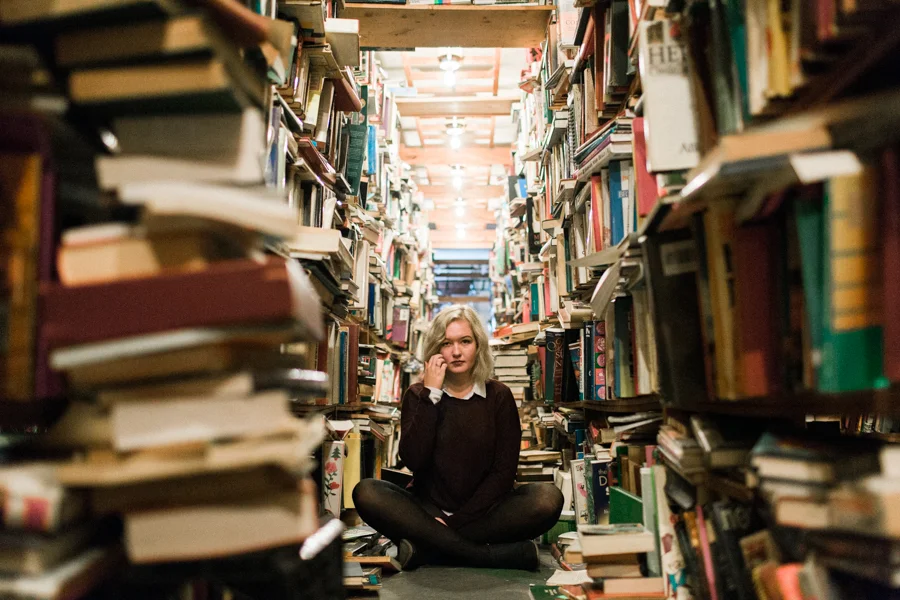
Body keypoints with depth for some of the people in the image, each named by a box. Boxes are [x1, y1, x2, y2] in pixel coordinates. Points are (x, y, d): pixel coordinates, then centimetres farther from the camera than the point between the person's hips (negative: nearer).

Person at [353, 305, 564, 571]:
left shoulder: (499, 396, 3)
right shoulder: (418, 394, 4)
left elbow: (503, 471, -4)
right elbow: (413, 460, -12)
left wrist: (457, 520, -14)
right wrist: (431, 394, -13)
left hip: (482, 512, 0)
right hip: (428, 510, 1)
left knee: (548, 498, -26)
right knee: (366, 493, -27)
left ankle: (428, 548, -23)